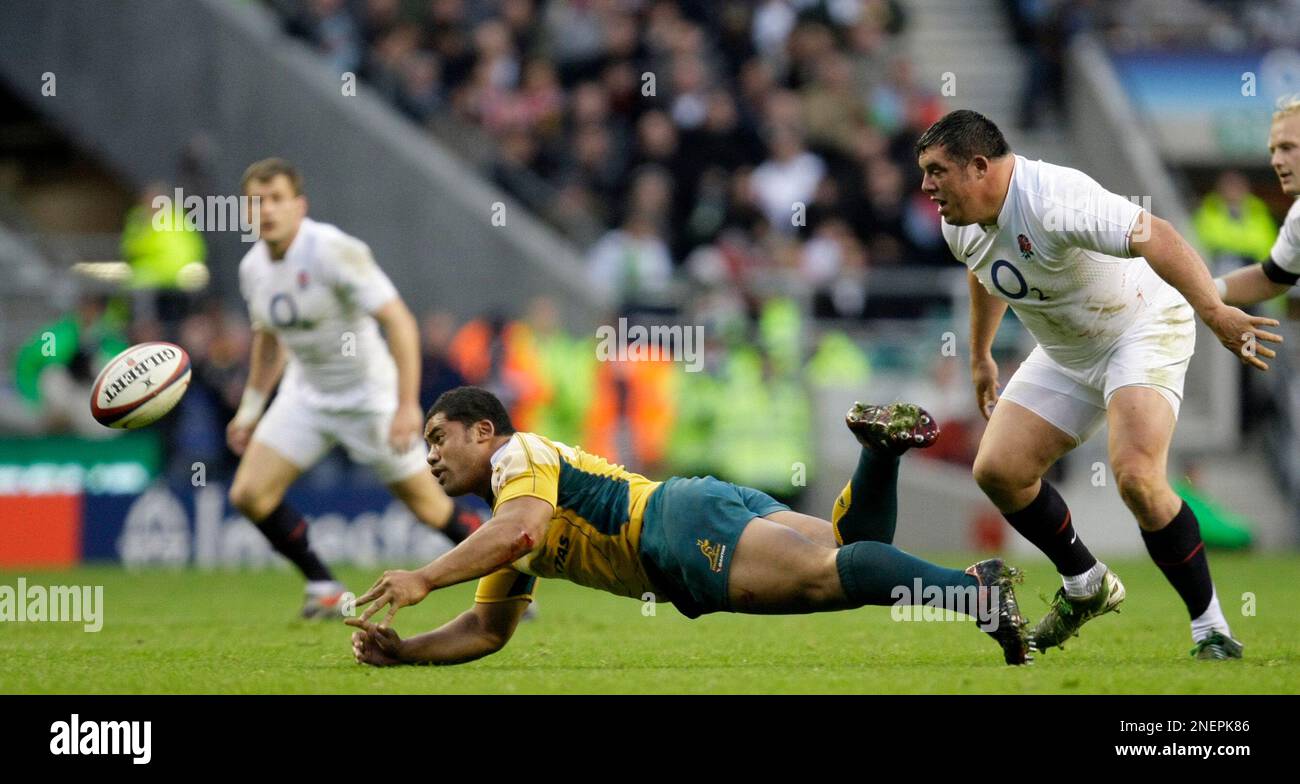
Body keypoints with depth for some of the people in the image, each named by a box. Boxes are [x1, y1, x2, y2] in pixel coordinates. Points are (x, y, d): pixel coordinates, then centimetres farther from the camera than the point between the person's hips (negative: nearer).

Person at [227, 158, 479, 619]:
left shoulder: (333, 251, -24)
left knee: (429, 507, -1)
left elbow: (399, 321, -26)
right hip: (305, 393, 6)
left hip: (368, 392, -6)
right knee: (249, 495, -7)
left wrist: (407, 405, -30)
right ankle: (323, 589, 10)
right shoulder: (253, 267, -2)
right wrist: (250, 408, 18)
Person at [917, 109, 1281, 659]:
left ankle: (1210, 629, -13)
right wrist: (981, 357, 31)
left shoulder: (1053, 198, -32)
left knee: (1136, 478, -27)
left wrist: (1213, 312, -53)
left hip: (1143, 330, -9)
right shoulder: (960, 224, -3)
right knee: (997, 470, 0)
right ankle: (1085, 588, 23)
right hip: (1065, 357, 9)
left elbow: (1153, 237, -42)